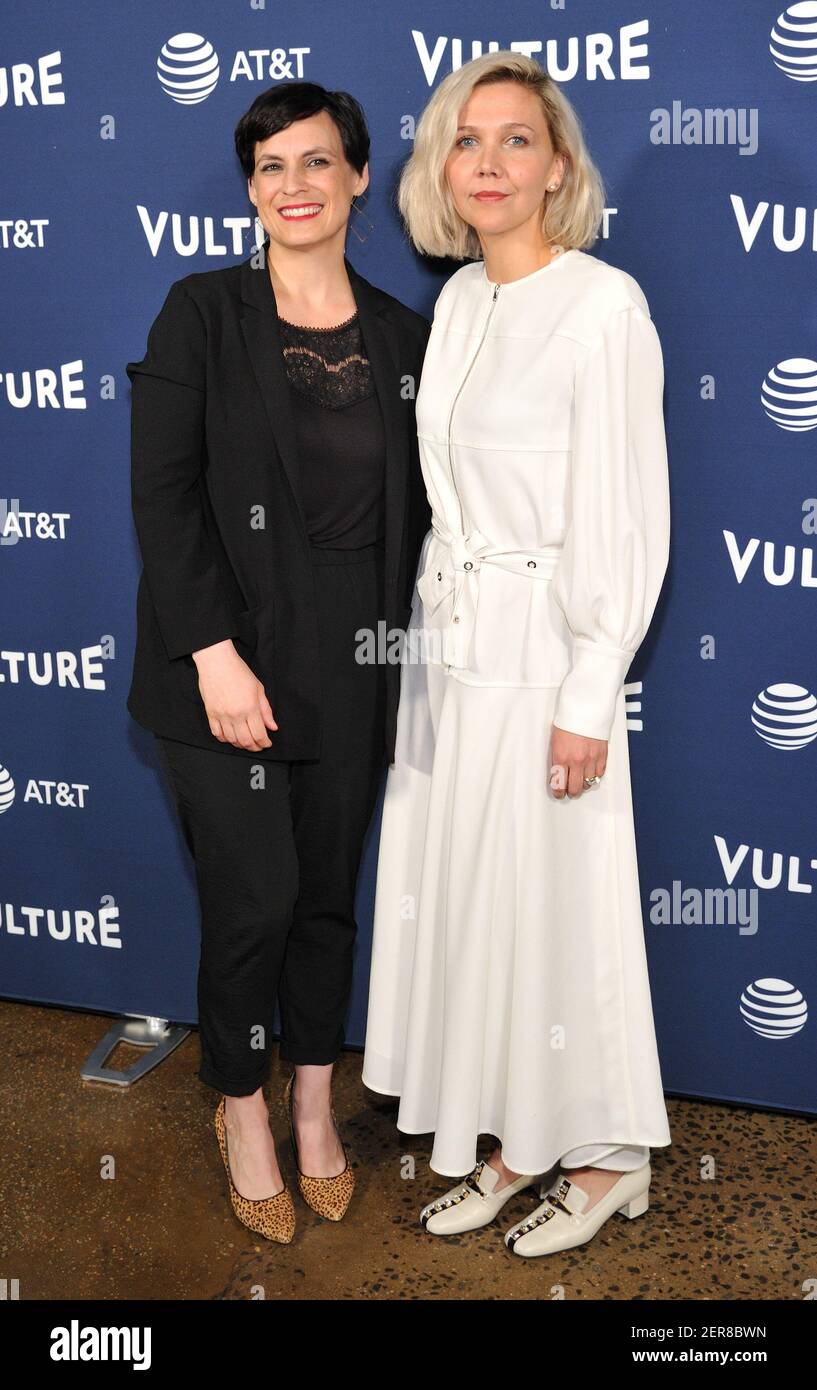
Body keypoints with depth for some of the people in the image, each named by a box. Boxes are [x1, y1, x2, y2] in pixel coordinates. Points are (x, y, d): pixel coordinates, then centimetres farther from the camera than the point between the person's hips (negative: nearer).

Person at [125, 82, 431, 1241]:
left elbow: (412, 509, 10)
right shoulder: (203, 312, -3)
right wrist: (214, 654, -16)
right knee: (255, 901, 0)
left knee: (329, 894, 13)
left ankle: (315, 1103, 34)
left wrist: (396, 646, 3)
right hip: (232, 658, -3)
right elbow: (163, 492, -9)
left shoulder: (401, 335, 7)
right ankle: (243, 1112, 26)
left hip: (353, 668, 3)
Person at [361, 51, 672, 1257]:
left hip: (542, 652, -8)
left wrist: (588, 698, -16)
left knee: (554, 907, 3)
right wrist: (434, 630, 14)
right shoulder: (457, 300, 10)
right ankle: (515, 1144, 31)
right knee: (456, 898, 13)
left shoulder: (602, 304, -12)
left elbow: (630, 518, -15)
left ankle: (606, 1157, 26)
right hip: (446, 642, 8)